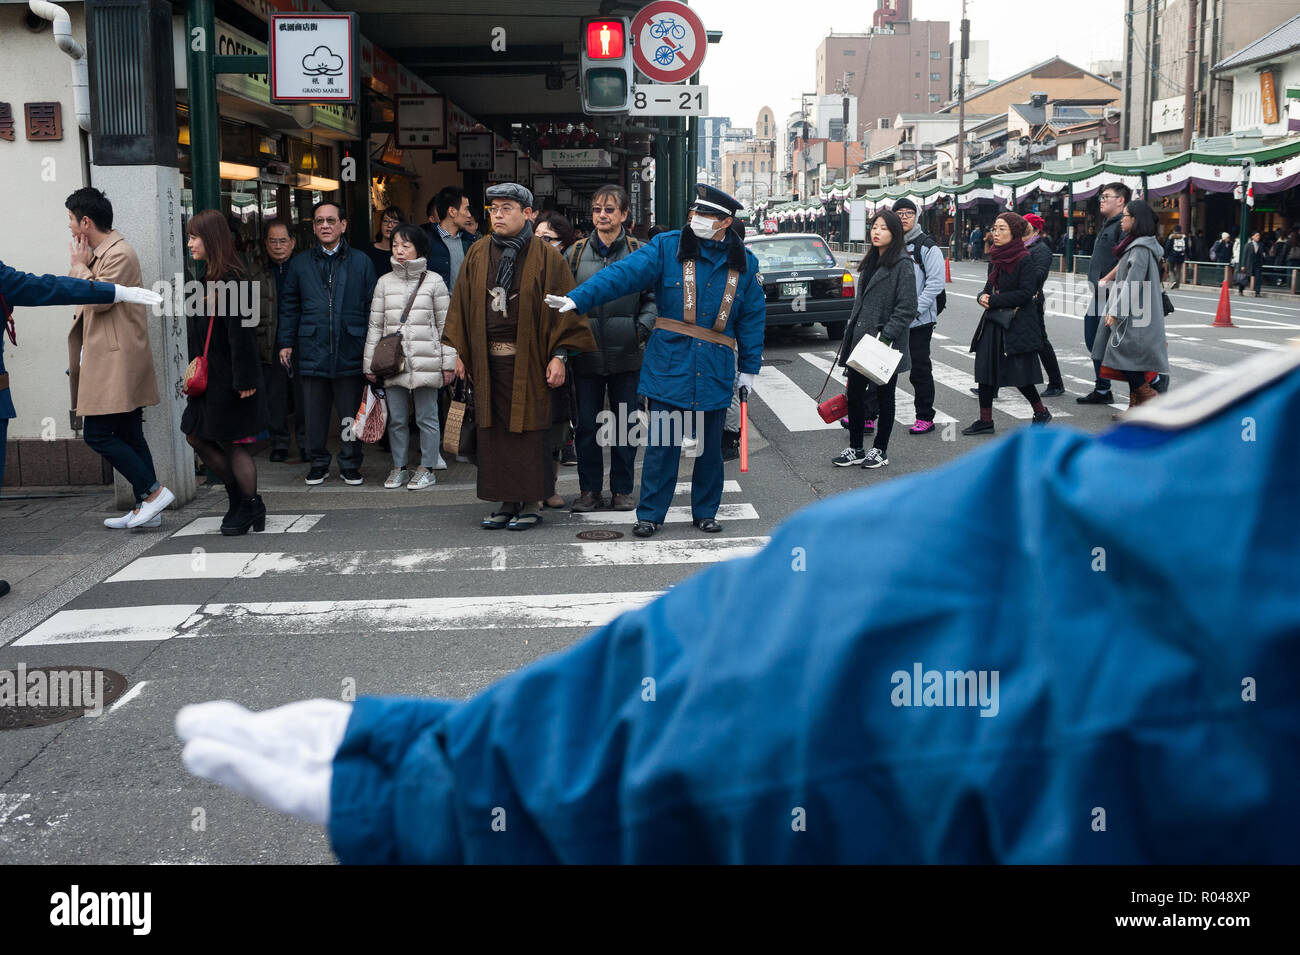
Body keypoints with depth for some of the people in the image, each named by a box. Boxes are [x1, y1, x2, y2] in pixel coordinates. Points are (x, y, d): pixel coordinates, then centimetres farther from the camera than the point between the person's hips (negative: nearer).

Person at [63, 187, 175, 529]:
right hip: (114, 362, 10)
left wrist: (80, 266, -7)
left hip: (117, 362, -10)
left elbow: (99, 298, -20)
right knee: (129, 436, 10)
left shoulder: (120, 254, -14)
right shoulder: (100, 254, 17)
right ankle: (145, 509, 14)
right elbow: (88, 298, 19)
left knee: (97, 433, -10)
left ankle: (153, 492, -6)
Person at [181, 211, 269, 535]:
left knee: (233, 444, 0)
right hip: (213, 375, 10)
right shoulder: (211, 277, 12)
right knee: (197, 436, 13)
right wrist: (200, 366, 15)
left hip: (231, 379, -10)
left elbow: (240, 332, -21)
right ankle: (240, 499, 23)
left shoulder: (230, 280, -17)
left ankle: (250, 508, 16)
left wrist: (244, 380, -22)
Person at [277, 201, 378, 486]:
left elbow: (372, 306, 6)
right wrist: (286, 342, 7)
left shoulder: (361, 263, 7)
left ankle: (350, 464, 17)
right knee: (315, 412, 5)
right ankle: (318, 462, 19)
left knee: (351, 413, 4)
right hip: (313, 350, 1)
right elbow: (289, 305, 13)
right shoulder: (300, 263, 11)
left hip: (350, 351, -1)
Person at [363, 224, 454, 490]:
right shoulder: (385, 282, 9)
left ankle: (427, 468, 12)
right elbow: (375, 325, 11)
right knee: (397, 418, 8)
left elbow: (445, 324, 3)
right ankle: (399, 467, 19)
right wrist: (370, 363, 7)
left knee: (427, 417, 2)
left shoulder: (434, 281, 1)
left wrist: (448, 362, -1)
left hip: (425, 362, -3)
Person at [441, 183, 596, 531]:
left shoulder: (546, 257, -2)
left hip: (529, 359, -4)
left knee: (530, 429, -1)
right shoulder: (477, 256, 10)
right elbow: (461, 304, 14)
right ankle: (506, 501, 15)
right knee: (494, 431, 6)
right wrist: (459, 352, 9)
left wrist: (559, 355, -11)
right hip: (487, 361, 4)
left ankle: (533, 502, 9)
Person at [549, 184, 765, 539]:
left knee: (710, 445, 10)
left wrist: (749, 368, 11)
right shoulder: (667, 247, -2)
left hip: (715, 371, 2)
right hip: (669, 363, -2)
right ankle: (650, 514, 11)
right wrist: (577, 299, -24)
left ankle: (705, 512, 26)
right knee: (661, 443, 0)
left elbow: (753, 317, 12)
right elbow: (623, 274, -12)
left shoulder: (744, 263, 6)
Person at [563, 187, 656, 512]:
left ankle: (622, 490, 18)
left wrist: (642, 327, -12)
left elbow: (653, 297, 3)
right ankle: (590, 490, 17)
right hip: (587, 354, 1)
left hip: (626, 354, -1)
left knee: (625, 424, 7)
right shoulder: (576, 253, 5)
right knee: (587, 425, 6)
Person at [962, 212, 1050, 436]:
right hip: (992, 324, 8)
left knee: (1019, 374, -2)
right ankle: (985, 421, 11)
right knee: (985, 368, 4)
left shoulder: (1024, 261, -12)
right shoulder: (995, 258, 12)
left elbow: (1026, 293, -18)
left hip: (1017, 325, -8)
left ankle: (1041, 412, 20)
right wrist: (983, 296, -3)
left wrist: (994, 300, -17)